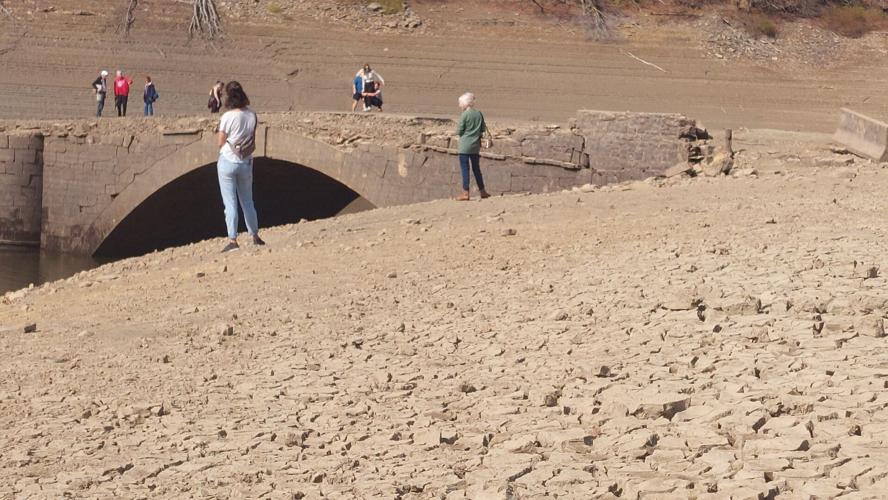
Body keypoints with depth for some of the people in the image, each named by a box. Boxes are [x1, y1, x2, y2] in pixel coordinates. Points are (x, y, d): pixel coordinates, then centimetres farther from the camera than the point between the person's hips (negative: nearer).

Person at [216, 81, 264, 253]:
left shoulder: (227, 117, -15)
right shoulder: (252, 116, -2)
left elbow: (221, 143, -8)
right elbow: (253, 142, 5)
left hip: (228, 161, -4)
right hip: (246, 163, 4)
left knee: (230, 203, 0)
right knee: (247, 201, 17)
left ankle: (233, 240, -2)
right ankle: (255, 236, 24)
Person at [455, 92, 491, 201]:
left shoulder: (465, 115, -13)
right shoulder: (479, 114, 4)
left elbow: (459, 131, -10)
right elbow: (483, 129, 8)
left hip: (465, 147, -6)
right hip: (476, 147, 6)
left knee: (465, 169, -2)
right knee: (476, 168, 16)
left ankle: (465, 193, -4)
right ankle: (482, 191, 21)